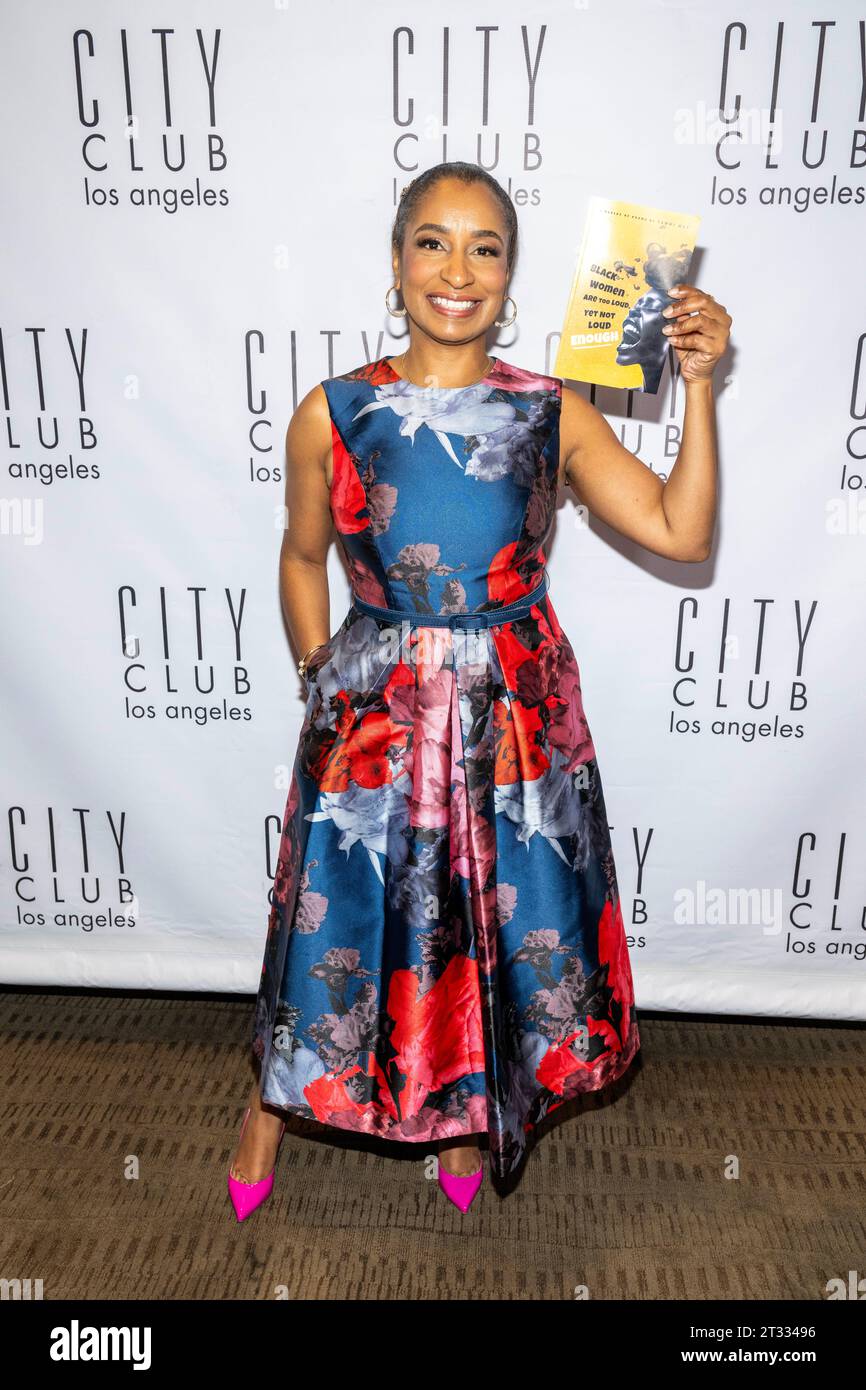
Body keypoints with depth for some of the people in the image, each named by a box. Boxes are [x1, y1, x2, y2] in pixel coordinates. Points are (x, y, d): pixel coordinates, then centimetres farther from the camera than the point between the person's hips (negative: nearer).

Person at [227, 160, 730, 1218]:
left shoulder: (553, 415, -2)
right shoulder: (332, 414, -3)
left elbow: (682, 534, -5)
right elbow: (301, 556, 10)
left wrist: (698, 387, -11)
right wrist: (322, 677, 6)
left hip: (517, 716, 1)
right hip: (373, 714, -1)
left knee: (506, 920, 14)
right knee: (342, 919, 12)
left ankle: (469, 1113, 45)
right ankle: (274, 1105, 43)